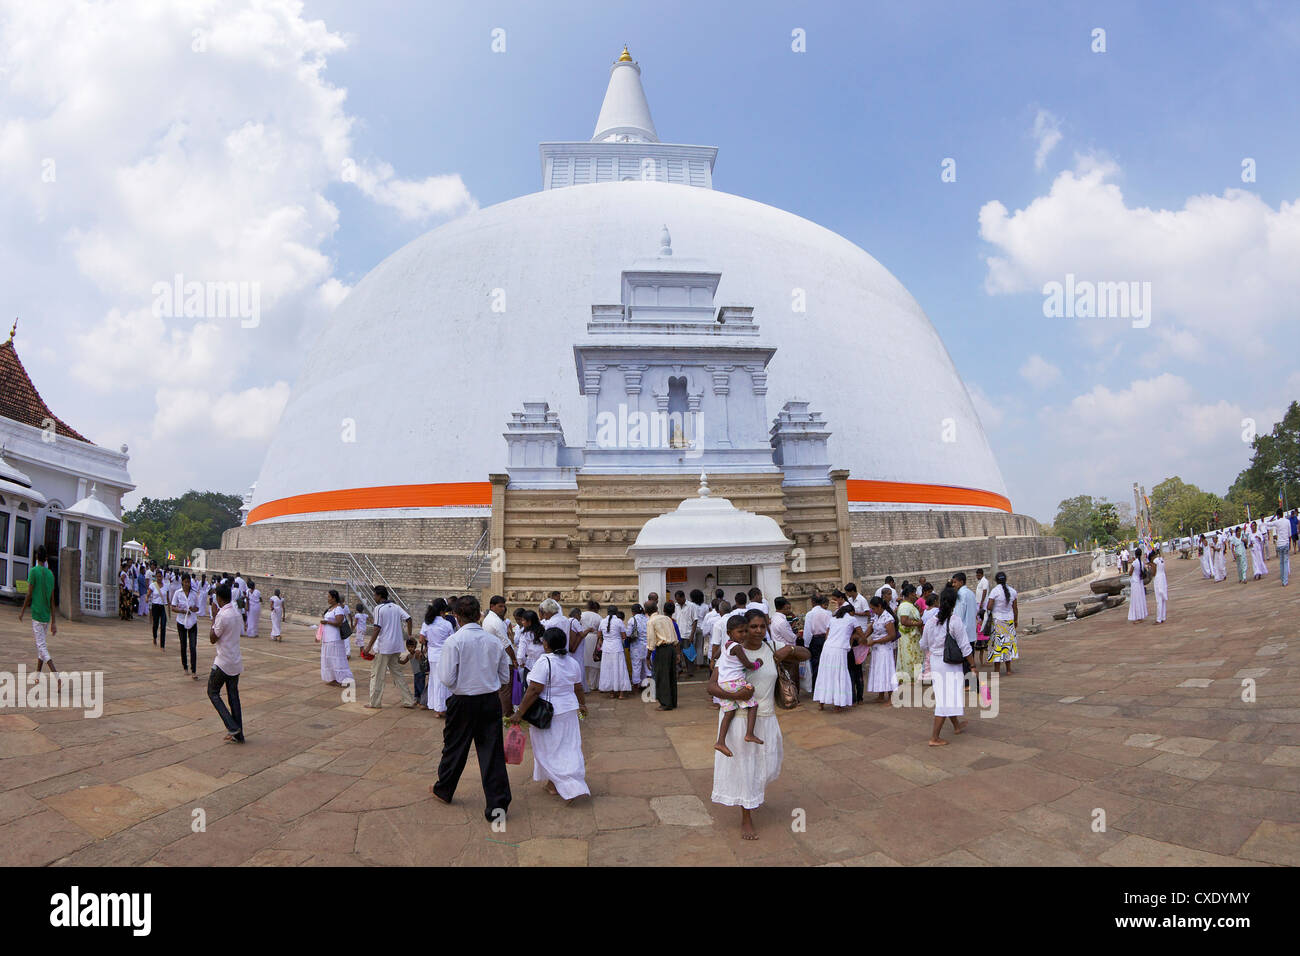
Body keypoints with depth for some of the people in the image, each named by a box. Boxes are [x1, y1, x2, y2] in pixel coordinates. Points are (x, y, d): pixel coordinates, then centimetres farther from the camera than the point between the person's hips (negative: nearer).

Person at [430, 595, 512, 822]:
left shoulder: (454, 641, -14)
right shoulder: (494, 641, -1)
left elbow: (447, 679, -15)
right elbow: (505, 678, 6)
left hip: (463, 702, -3)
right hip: (491, 701, 3)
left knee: (455, 747, 17)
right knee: (492, 751, 6)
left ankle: (443, 790, 39)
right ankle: (498, 804, 6)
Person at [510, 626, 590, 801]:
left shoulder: (545, 661, -19)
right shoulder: (573, 662, 2)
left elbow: (534, 691, -22)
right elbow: (578, 688, 12)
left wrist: (519, 713, -17)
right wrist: (582, 705, 29)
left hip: (548, 714, -7)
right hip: (569, 710, 7)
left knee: (550, 751, 3)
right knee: (568, 747, 14)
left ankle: (570, 788, -3)